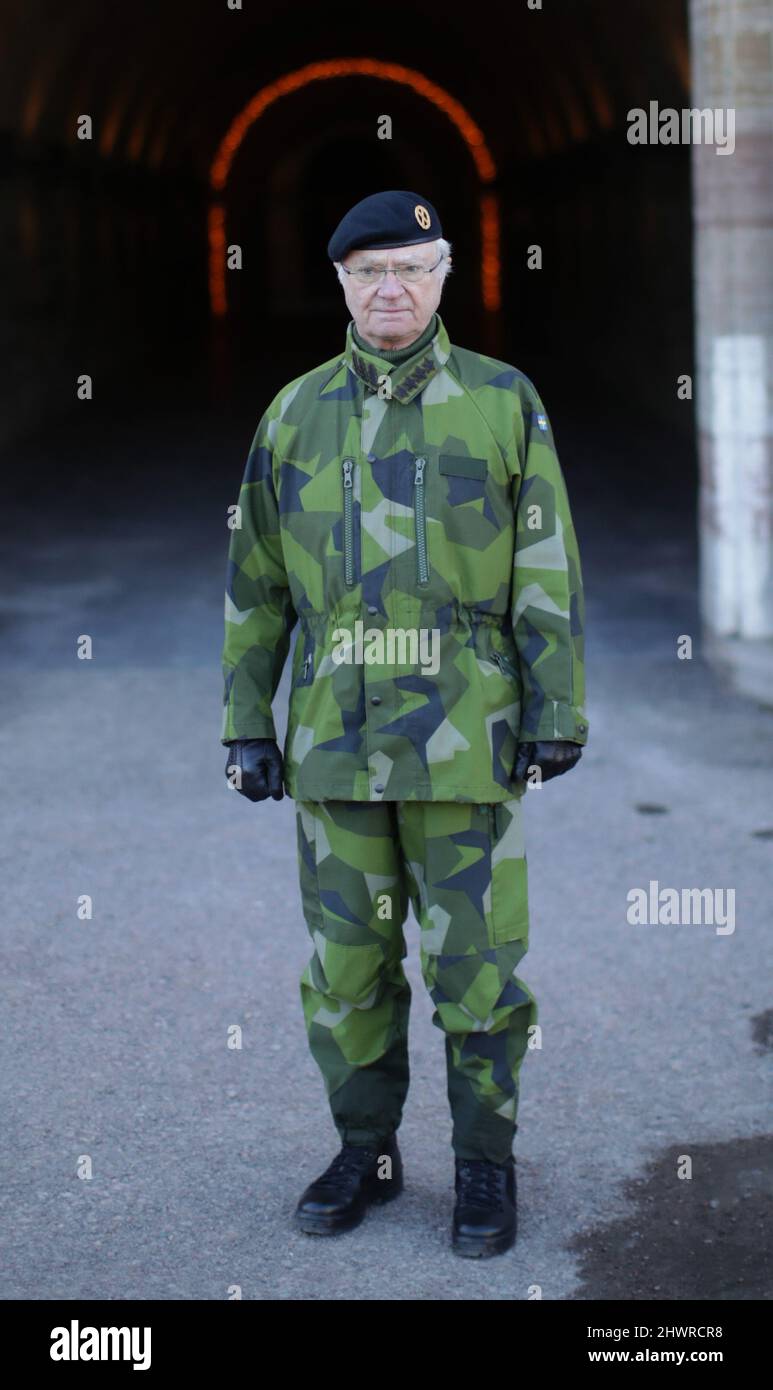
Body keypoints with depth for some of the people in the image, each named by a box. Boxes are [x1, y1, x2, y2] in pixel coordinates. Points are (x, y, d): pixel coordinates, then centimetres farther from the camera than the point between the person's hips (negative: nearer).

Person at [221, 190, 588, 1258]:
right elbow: (256, 581, 10)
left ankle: (487, 1162, 19)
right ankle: (367, 1152, 26)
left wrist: (558, 715, -7)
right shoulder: (295, 414, 7)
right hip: (335, 736, 3)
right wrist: (246, 726, 5)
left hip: (464, 736, -2)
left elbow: (549, 573, -1)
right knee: (346, 962, 9)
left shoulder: (503, 402, 0)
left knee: (475, 960, 3)